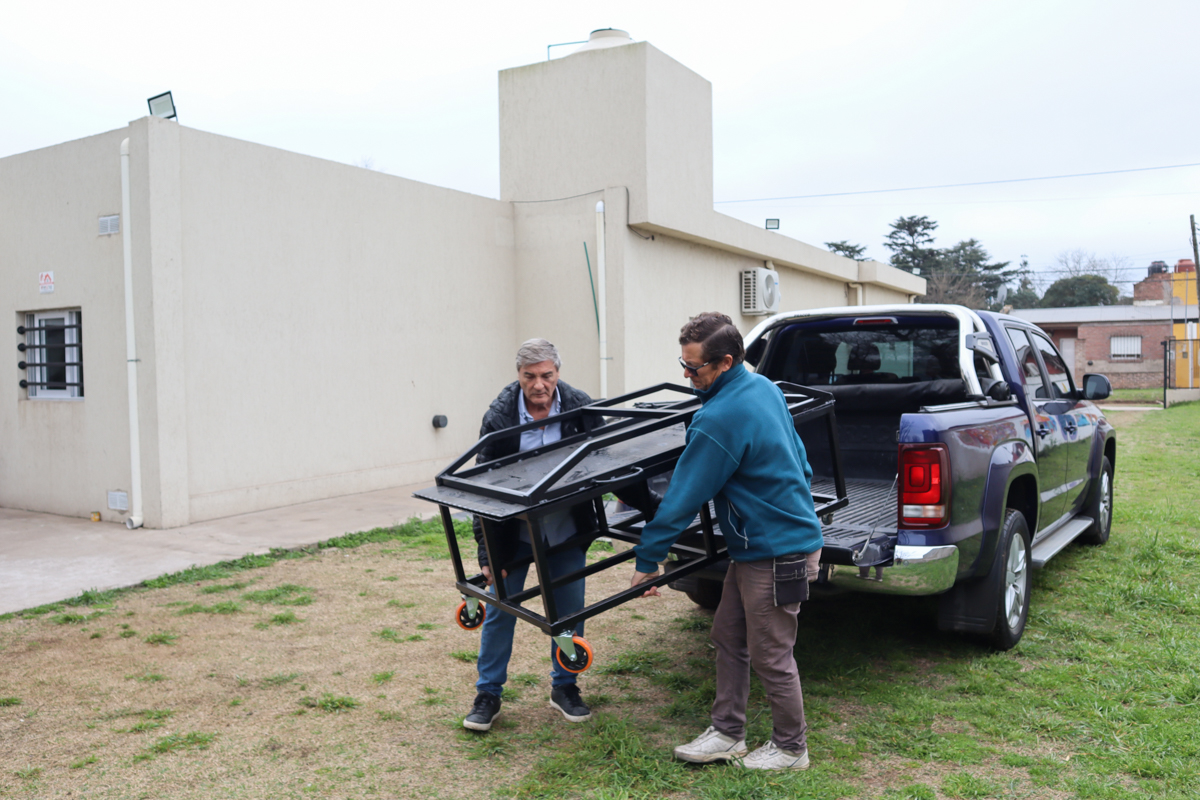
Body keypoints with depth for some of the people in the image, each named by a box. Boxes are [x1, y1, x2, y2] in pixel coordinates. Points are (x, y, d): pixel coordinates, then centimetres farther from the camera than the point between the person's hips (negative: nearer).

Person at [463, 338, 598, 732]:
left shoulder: (582, 408, -13)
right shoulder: (499, 416, -17)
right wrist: (488, 553, -18)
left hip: (567, 530, 2)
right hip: (514, 532, -1)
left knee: (569, 611, 9)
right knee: (500, 610, 4)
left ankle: (564, 687, 29)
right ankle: (488, 693, 21)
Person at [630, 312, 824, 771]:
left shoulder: (719, 419, -26)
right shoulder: (763, 388, 5)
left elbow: (684, 496, -20)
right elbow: (799, 458, 17)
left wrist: (647, 560, -10)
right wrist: (797, 500, 30)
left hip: (776, 554, -10)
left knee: (771, 658, 6)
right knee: (728, 638, 16)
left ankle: (790, 749, 25)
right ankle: (727, 734, 27)